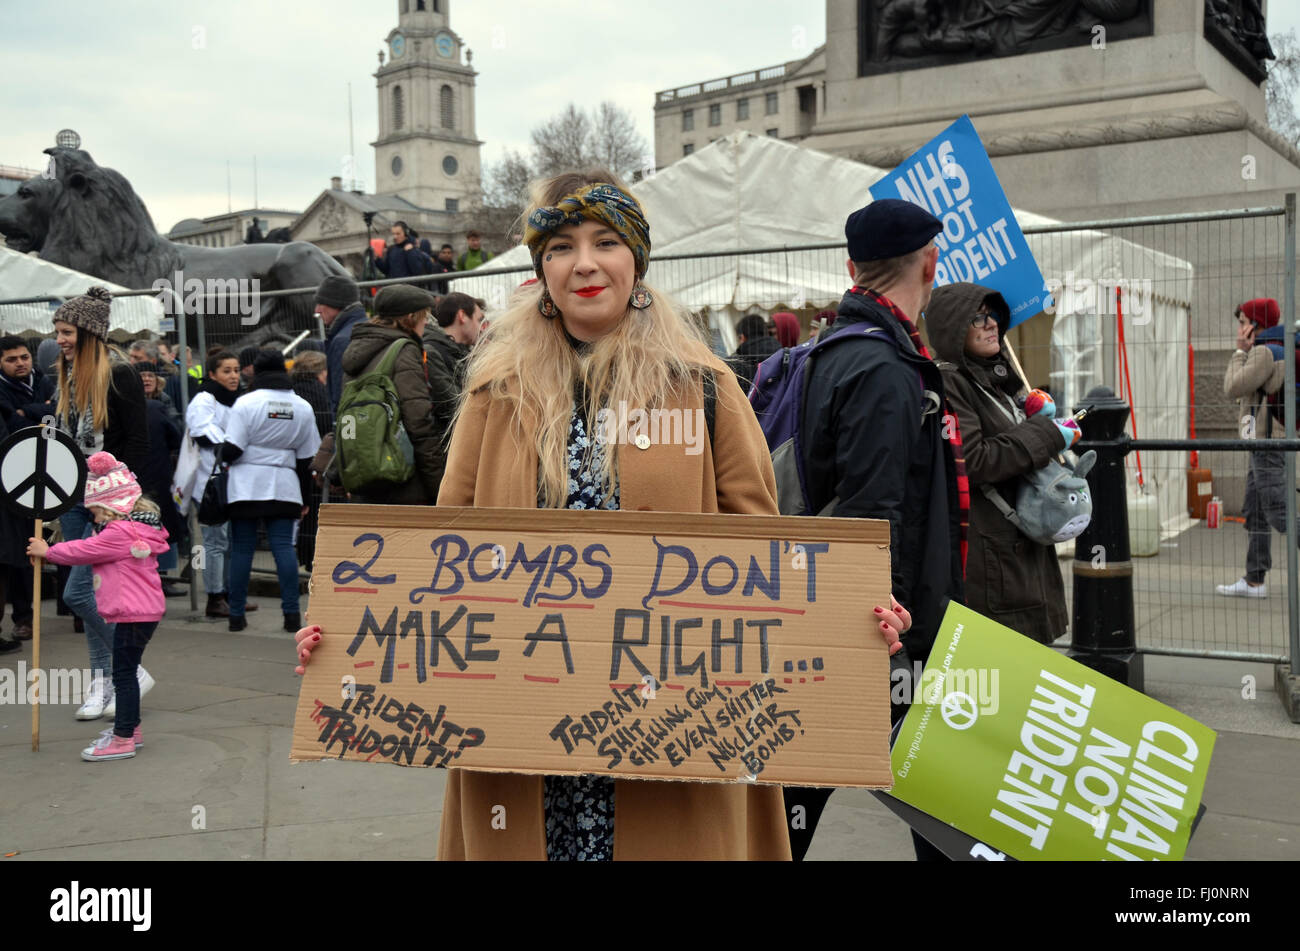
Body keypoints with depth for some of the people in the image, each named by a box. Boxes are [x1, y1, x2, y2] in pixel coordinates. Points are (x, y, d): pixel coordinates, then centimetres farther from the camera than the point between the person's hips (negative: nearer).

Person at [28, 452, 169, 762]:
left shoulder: (120, 533, -18)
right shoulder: (134, 528, 15)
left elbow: (84, 551, -12)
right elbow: (91, 551, 23)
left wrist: (47, 551, 2)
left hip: (134, 613, -11)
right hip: (140, 611, 11)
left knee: (123, 673, -6)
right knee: (125, 672, 19)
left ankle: (123, 740, -3)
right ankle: (130, 728, 29)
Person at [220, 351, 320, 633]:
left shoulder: (245, 403, -6)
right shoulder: (302, 408, 7)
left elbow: (231, 450, -11)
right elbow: (306, 458, 10)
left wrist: (224, 458, 13)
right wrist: (304, 499, 17)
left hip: (246, 486, -2)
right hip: (284, 488, 2)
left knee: (242, 548, 3)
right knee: (284, 546, 1)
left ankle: (236, 614, 8)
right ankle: (292, 613, -4)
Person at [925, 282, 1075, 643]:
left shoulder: (998, 377, 18)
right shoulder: (947, 383, -13)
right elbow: (973, 461, -21)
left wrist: (1038, 418, 8)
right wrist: (1045, 435, -12)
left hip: (1025, 550, 10)